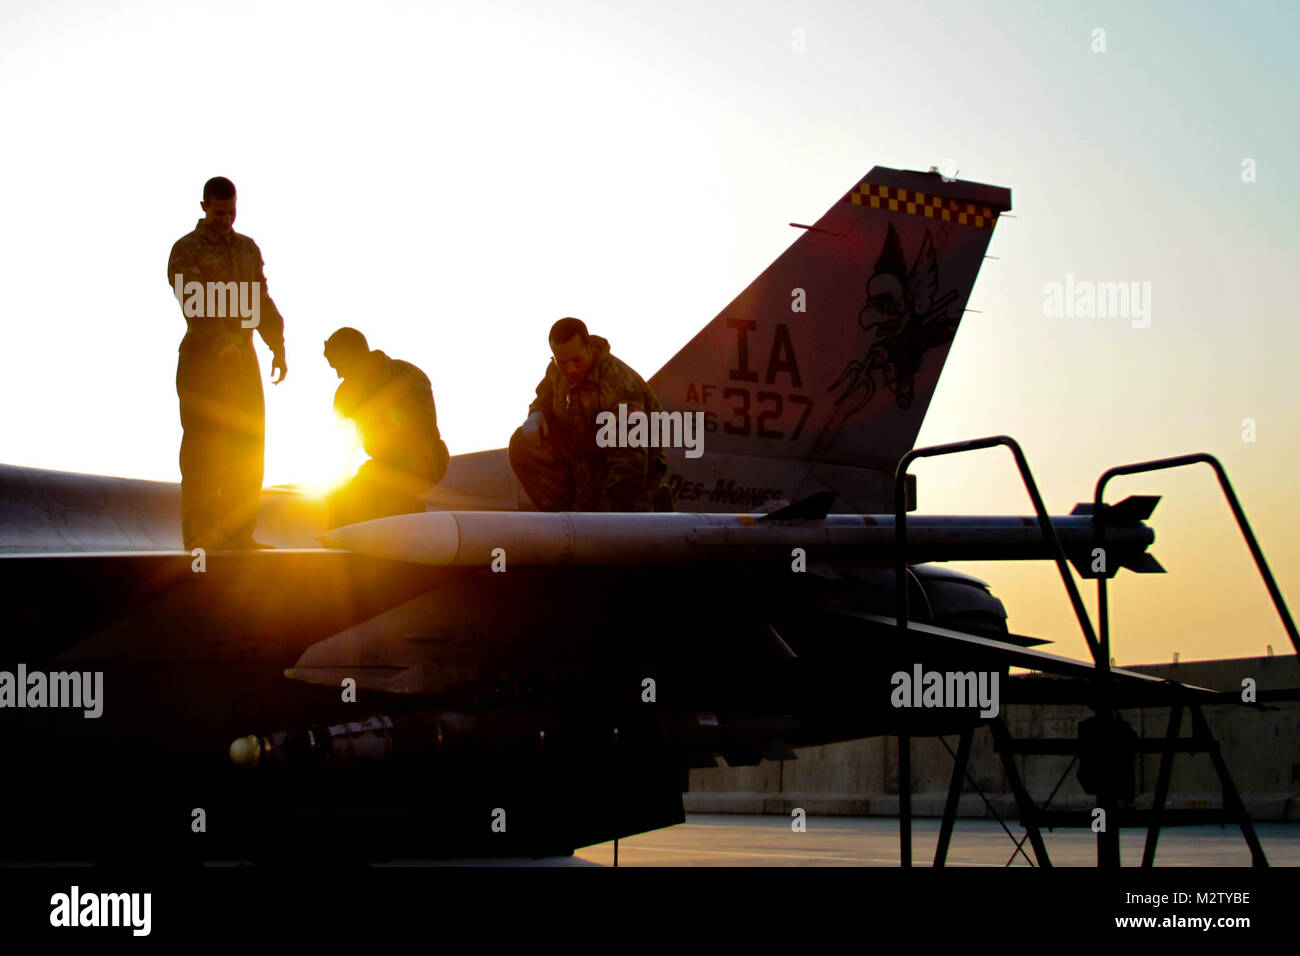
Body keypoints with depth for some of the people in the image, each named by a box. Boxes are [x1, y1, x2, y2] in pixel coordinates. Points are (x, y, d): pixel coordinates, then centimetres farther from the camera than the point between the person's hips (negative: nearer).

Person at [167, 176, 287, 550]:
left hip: (244, 358, 6)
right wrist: (223, 345, -32)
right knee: (203, 449, -7)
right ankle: (200, 535, -4)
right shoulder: (186, 250, -5)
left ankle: (239, 533, 10)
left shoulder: (248, 248, 15)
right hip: (202, 360, -6)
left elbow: (262, 302, 13)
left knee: (248, 445, 4)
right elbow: (195, 303, -19)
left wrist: (278, 347, -1)